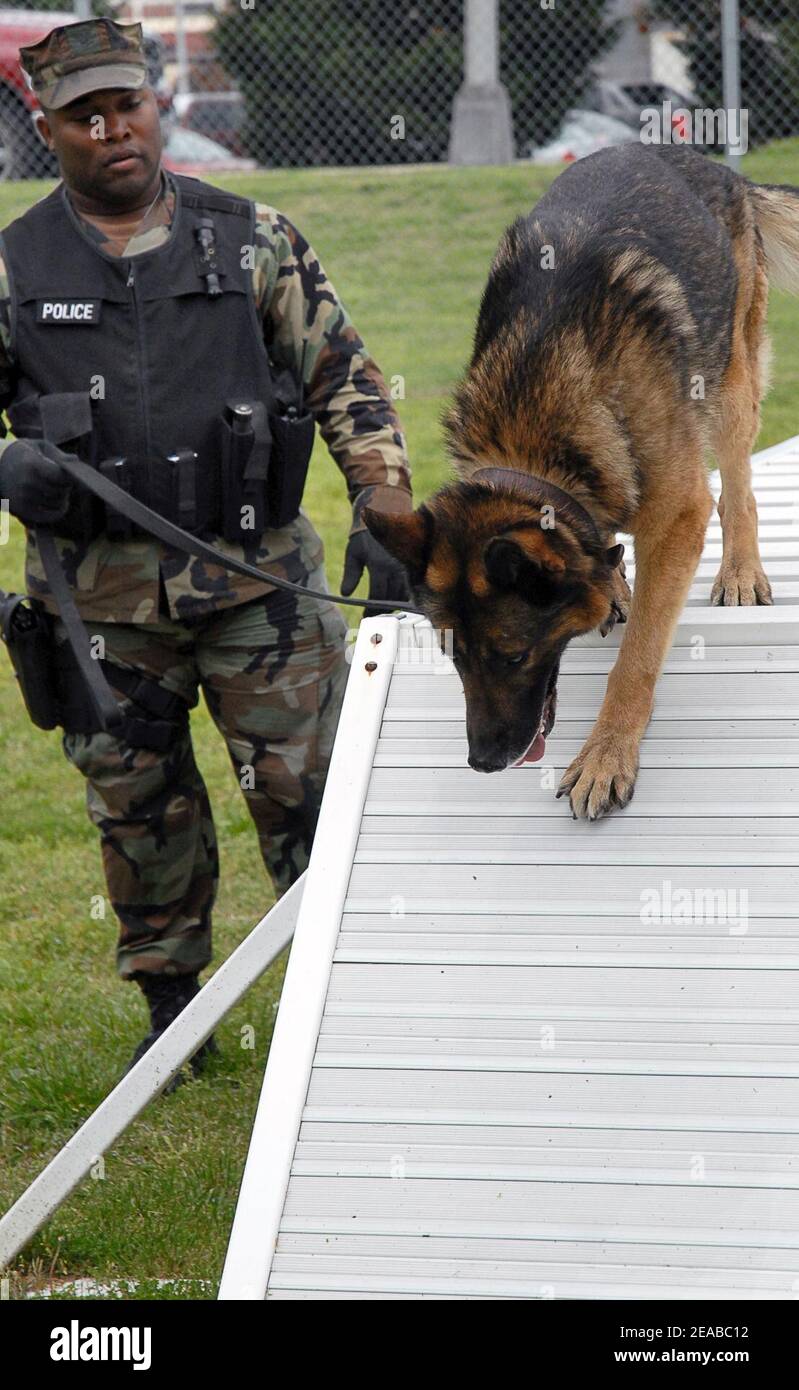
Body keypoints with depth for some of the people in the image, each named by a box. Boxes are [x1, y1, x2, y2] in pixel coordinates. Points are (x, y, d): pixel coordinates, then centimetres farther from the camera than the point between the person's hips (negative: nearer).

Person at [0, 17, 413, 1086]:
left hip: (259, 574, -1)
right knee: (138, 812, 9)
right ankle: (172, 1015, 23)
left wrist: (384, 508, -5)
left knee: (310, 789, -3)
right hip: (101, 592, 1)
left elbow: (346, 378, 6)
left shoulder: (253, 242, 4)